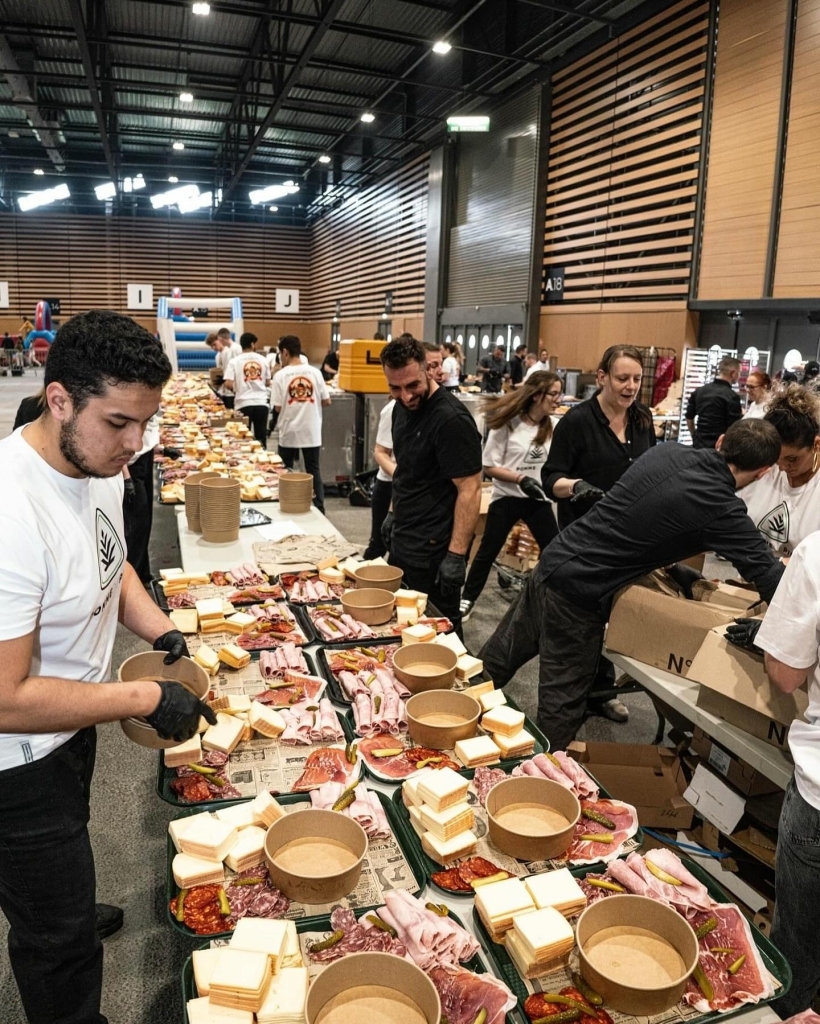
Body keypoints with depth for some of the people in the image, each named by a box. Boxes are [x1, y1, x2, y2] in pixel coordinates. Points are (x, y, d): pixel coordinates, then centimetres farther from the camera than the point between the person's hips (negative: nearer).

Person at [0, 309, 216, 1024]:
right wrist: (148, 699, -25)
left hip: (71, 727, 9)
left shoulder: (99, 465, -8)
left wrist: (162, 632, -4)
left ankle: (73, 917, 64)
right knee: (58, 945, 15)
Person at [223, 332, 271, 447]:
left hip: (243, 404, -2)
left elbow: (228, 384, -10)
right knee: (261, 437, 7)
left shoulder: (234, 361, -2)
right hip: (261, 403, 2)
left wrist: (236, 390, 11)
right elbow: (268, 382, 12)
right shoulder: (262, 359, 6)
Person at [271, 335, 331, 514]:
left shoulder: (281, 375, -9)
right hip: (312, 431, 2)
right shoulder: (314, 372, -2)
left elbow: (278, 407, -10)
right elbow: (326, 401, 0)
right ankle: (319, 508, 9)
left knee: (286, 472, 13)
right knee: (314, 471, 9)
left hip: (289, 432, -2)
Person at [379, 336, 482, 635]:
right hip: (402, 542, 9)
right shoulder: (403, 408, 6)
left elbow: (469, 490, -22)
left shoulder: (451, 420, -22)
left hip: (433, 551, -9)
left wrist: (457, 556, -24)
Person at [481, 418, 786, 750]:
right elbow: (770, 576, -12)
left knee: (502, 653, 23)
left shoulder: (666, 451, 3)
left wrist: (671, 566, 18)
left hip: (551, 561, 7)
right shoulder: (721, 509, -17)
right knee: (563, 698, 10)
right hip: (577, 596, -7)